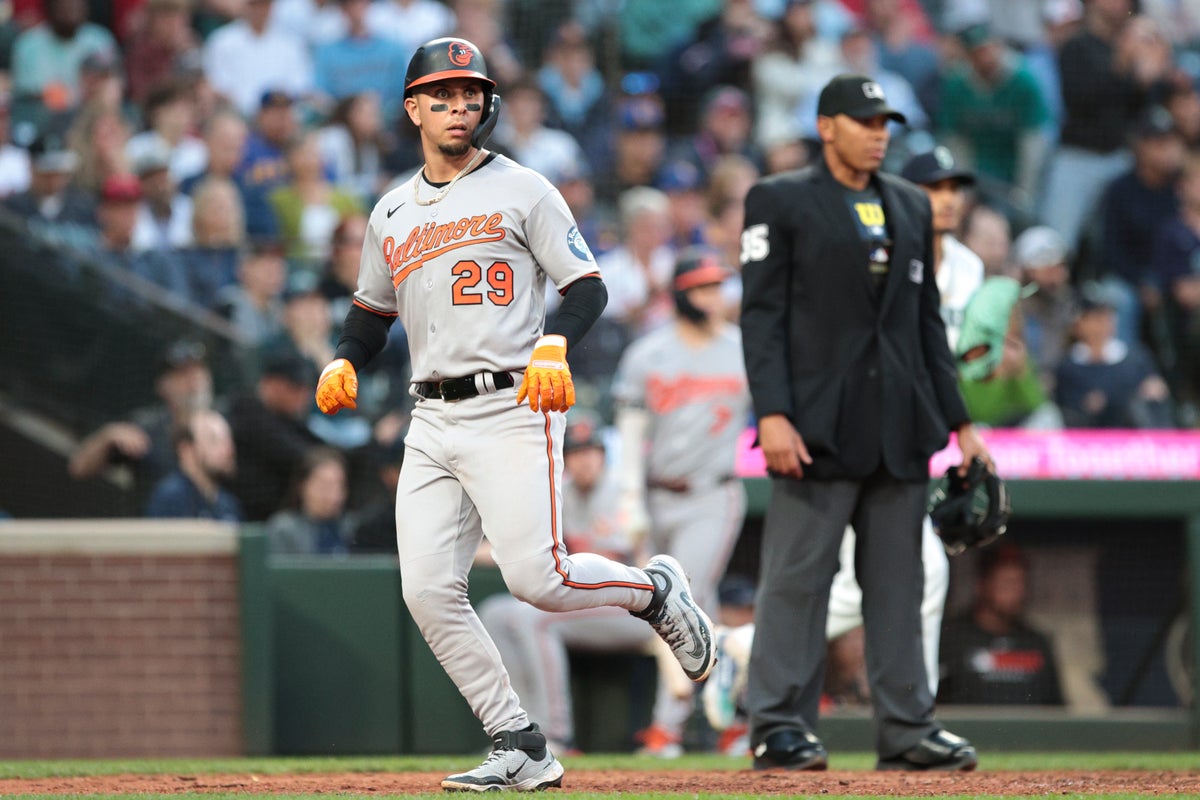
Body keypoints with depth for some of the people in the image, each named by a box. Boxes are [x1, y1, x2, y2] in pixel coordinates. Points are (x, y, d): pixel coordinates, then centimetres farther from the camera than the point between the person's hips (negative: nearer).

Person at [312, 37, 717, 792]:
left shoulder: (521, 191, 1)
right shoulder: (392, 213, 17)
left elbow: (588, 286, -3)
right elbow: (373, 310, 28)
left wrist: (554, 349, -22)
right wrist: (343, 363, 8)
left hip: (512, 410, -6)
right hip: (433, 422, 6)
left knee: (538, 577, -18)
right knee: (429, 590, -6)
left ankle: (653, 589, 14)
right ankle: (521, 750, 1)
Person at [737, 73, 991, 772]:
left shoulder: (911, 205, 17)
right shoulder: (780, 201, 1)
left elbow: (928, 318, 18)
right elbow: (762, 314, -6)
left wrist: (959, 421, 12)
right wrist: (772, 414, -16)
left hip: (901, 428, 5)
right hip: (819, 426, -5)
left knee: (899, 581, 7)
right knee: (797, 577, -6)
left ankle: (907, 728, 11)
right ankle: (779, 727, -3)